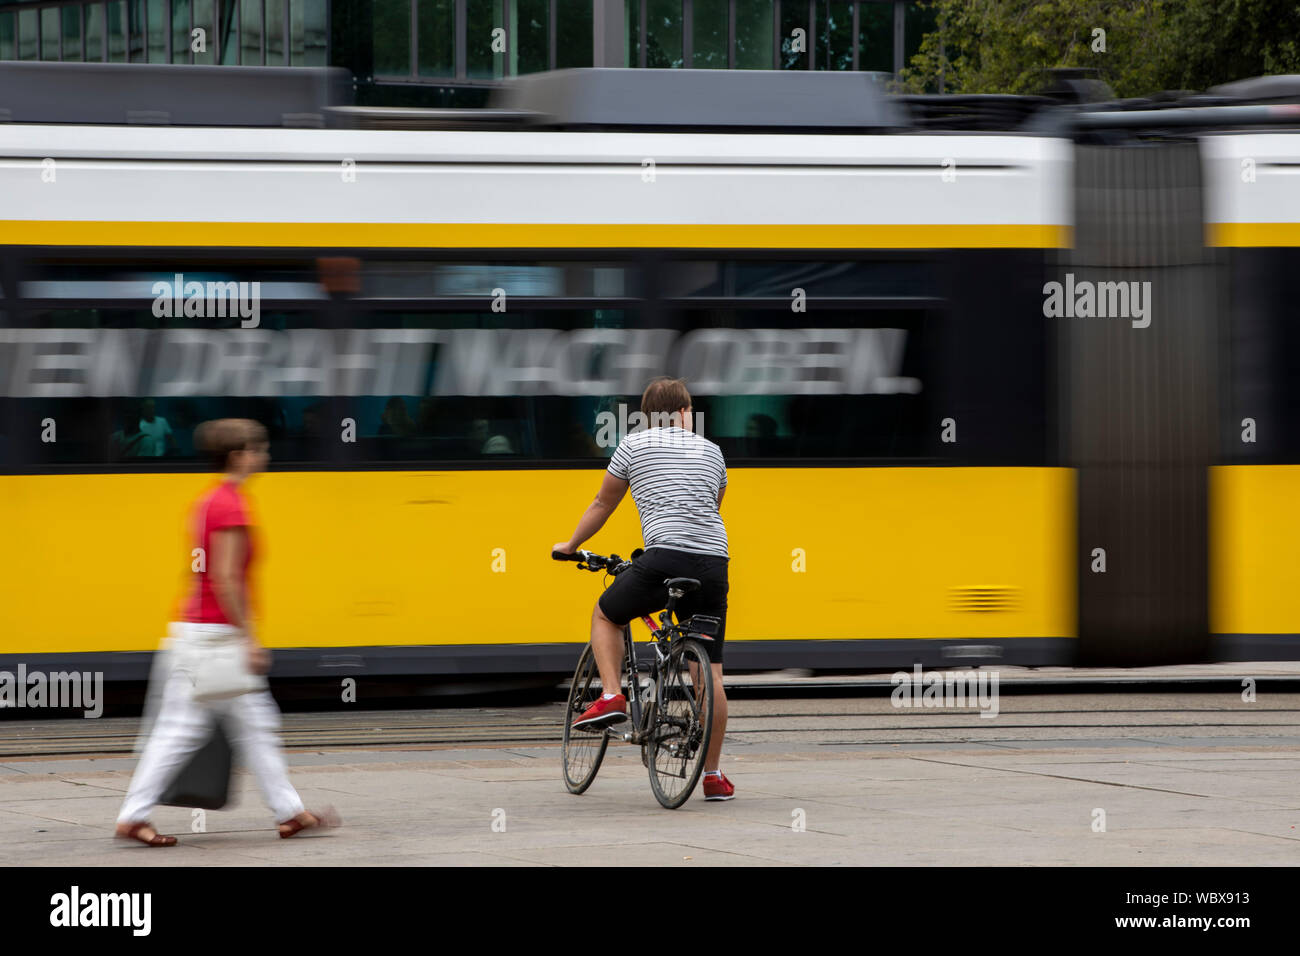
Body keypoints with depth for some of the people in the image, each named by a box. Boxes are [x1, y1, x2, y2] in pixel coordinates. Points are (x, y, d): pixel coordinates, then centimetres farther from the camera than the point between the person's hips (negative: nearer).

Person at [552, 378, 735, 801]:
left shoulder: (634, 445, 13)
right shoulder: (711, 450, 20)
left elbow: (602, 505, 23)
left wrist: (570, 545, 38)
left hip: (664, 558, -3)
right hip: (713, 566, 3)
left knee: (606, 614, 25)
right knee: (710, 673, 7)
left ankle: (611, 696, 6)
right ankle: (713, 775, 8)